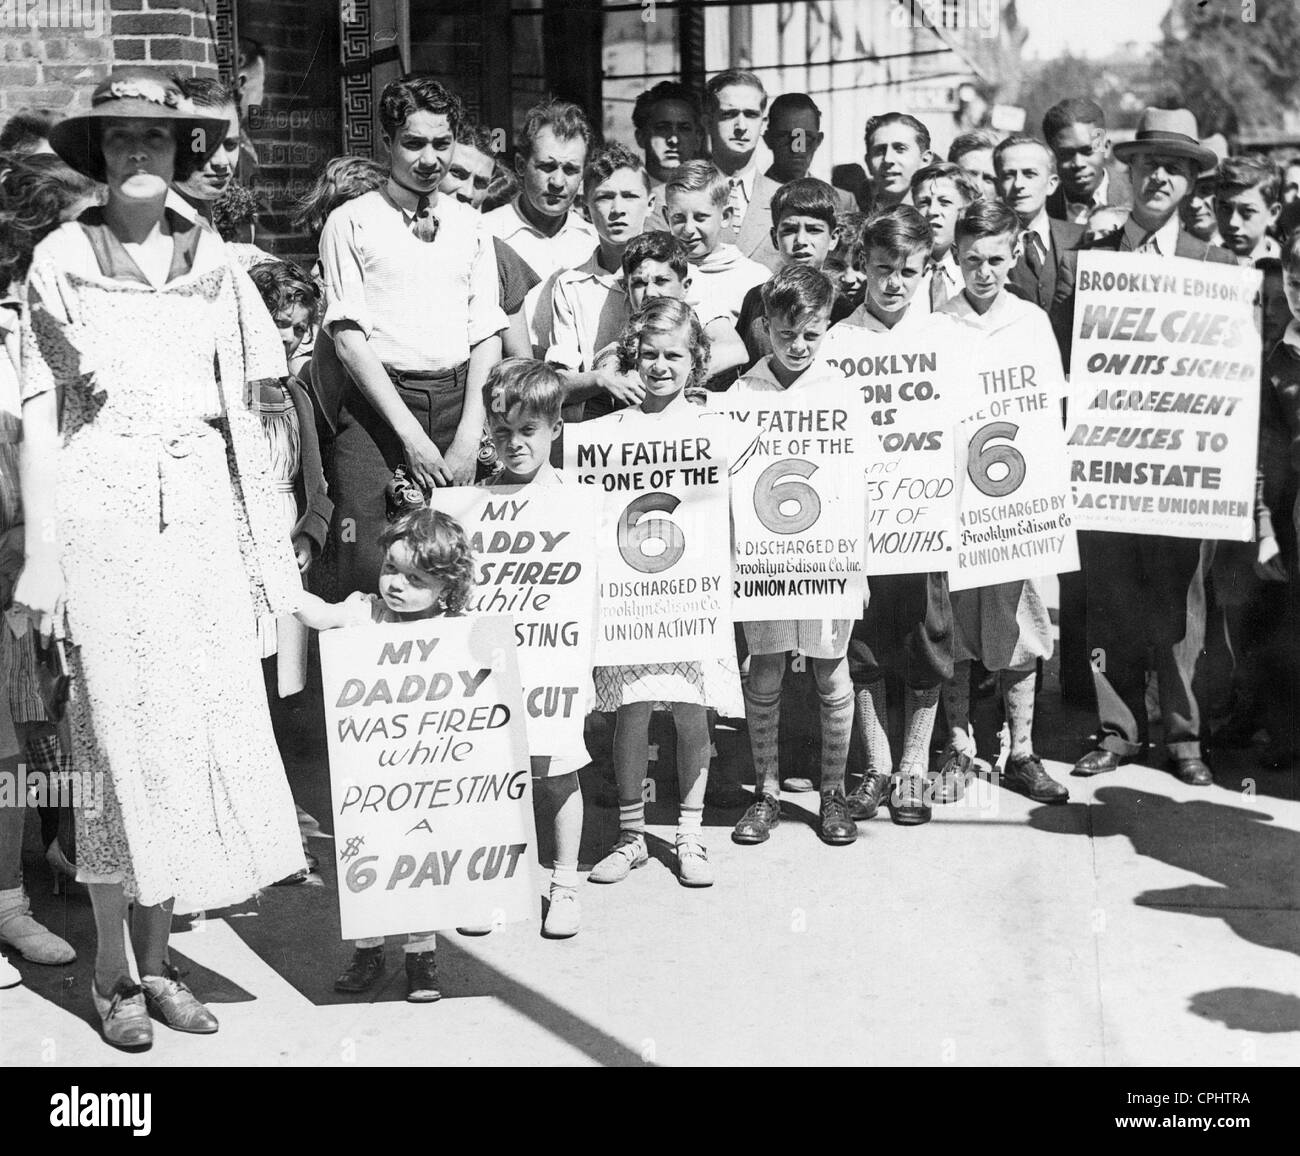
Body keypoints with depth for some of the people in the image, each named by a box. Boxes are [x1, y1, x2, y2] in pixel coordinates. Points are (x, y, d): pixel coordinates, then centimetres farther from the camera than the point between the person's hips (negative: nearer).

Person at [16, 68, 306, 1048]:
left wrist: (266, 549, 7)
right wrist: (42, 560, -4)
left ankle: (159, 956, 15)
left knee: (204, 727, 2)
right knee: (119, 729, -2)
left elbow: (242, 413, 12)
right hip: (102, 508, -3)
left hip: (201, 511, 3)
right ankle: (113, 967, 10)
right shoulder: (62, 260, 4)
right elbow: (39, 416, 2)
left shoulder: (213, 260, 11)